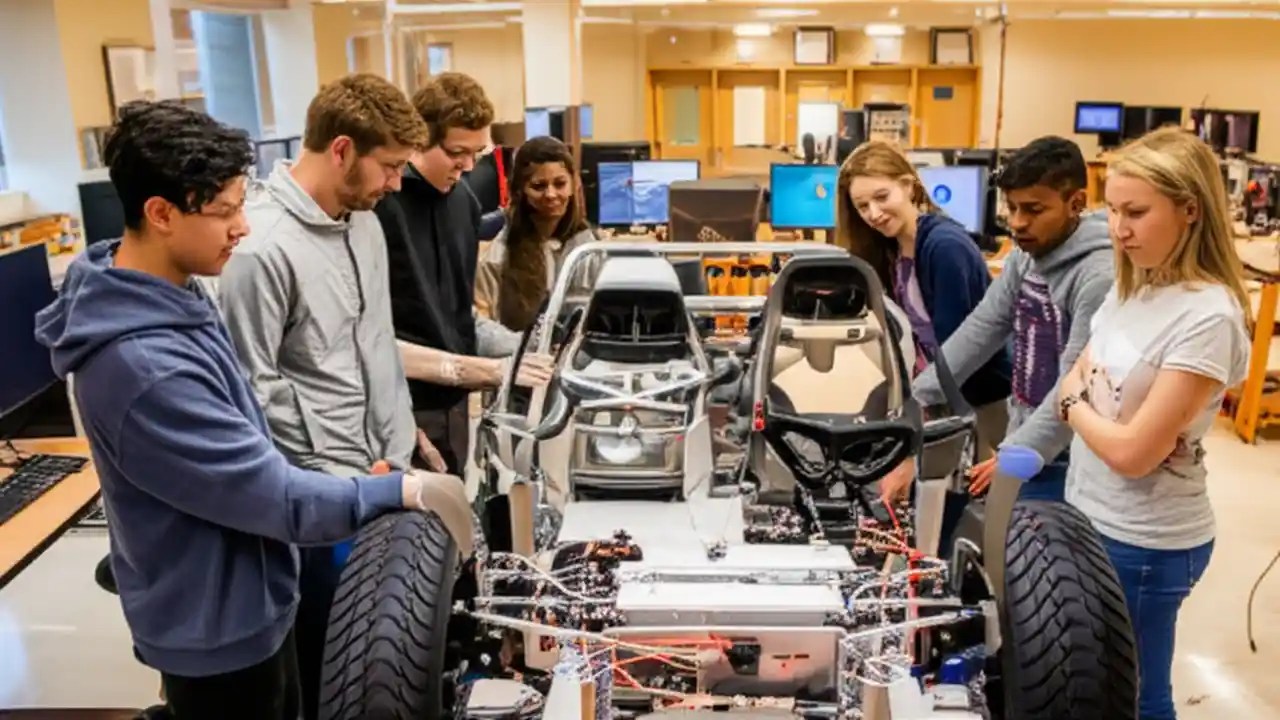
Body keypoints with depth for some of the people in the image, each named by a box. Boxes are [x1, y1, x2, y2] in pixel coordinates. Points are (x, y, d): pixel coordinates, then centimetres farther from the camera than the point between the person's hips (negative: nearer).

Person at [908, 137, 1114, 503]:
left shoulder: (1100, 276, -22)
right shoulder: (1024, 257, 4)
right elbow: (980, 329, 5)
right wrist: (918, 397, -2)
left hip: (1065, 464, -8)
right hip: (1021, 444, 8)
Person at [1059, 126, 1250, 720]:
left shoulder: (1207, 316, -24)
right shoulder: (1130, 285, 2)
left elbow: (1132, 451, -25)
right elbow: (1071, 384, 10)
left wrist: (1077, 406, -7)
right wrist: (1077, 395, -12)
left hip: (1144, 542, -7)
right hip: (1090, 517, 7)